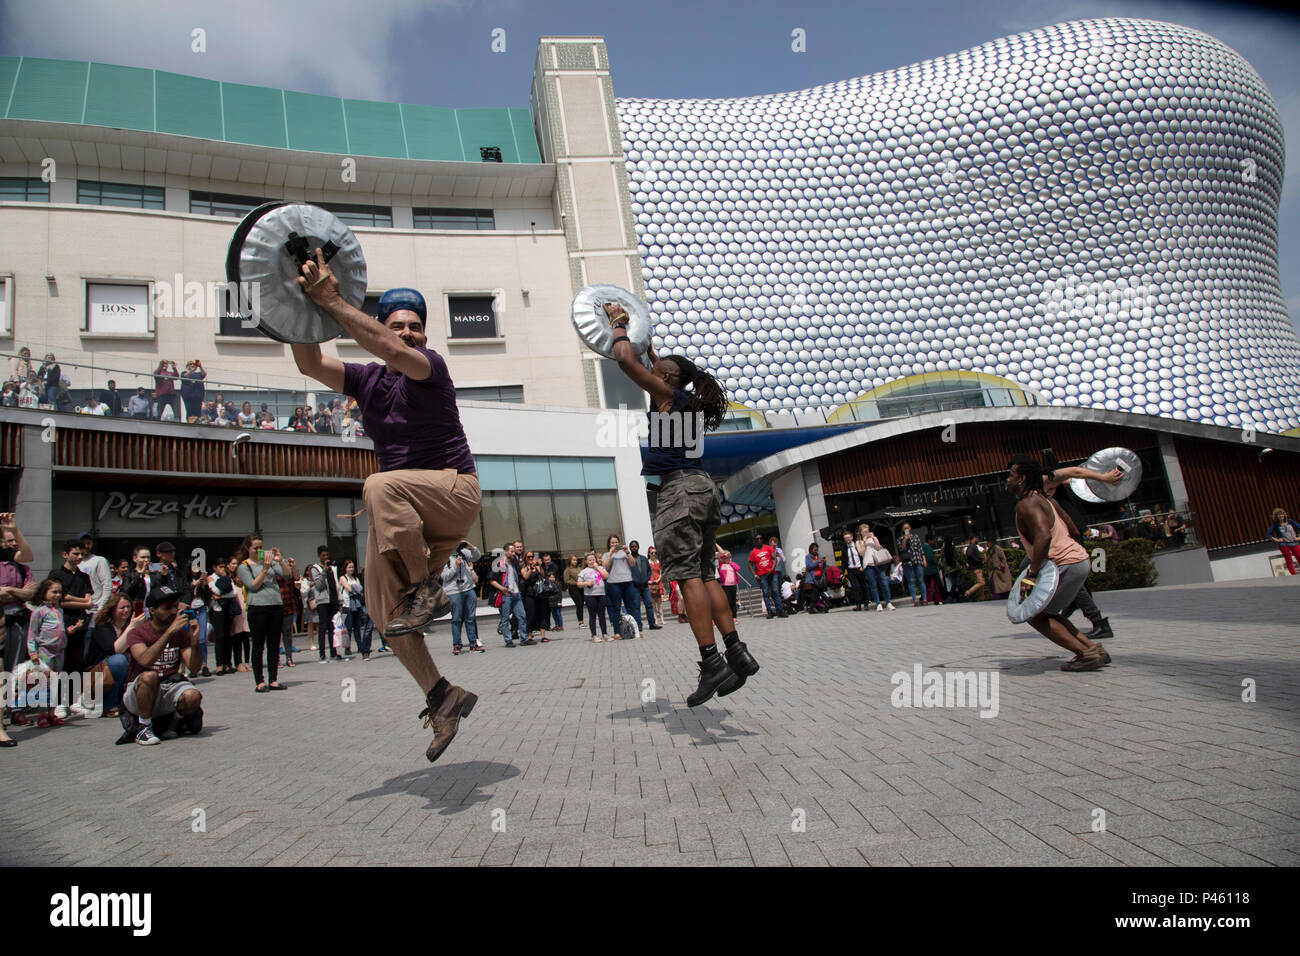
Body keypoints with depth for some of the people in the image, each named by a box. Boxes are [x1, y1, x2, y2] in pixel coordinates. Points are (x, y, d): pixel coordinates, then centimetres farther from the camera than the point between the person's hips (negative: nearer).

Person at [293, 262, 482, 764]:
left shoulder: (430, 367, -5)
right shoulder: (366, 380, 11)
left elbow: (393, 353, -27)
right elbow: (310, 364, -3)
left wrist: (331, 300, -28)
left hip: (453, 490, -7)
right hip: (399, 514, 7)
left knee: (381, 488, -38)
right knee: (386, 613, 0)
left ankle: (427, 590, -23)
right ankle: (442, 698, 14)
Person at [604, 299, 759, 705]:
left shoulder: (667, 394, -1)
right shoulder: (690, 400, 21)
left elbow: (625, 359, -5)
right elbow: (655, 363, 39)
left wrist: (619, 325, 12)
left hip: (679, 488, -9)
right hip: (704, 488, 9)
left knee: (687, 574, -12)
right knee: (705, 574, 8)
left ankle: (712, 663, -17)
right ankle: (737, 652, 3)